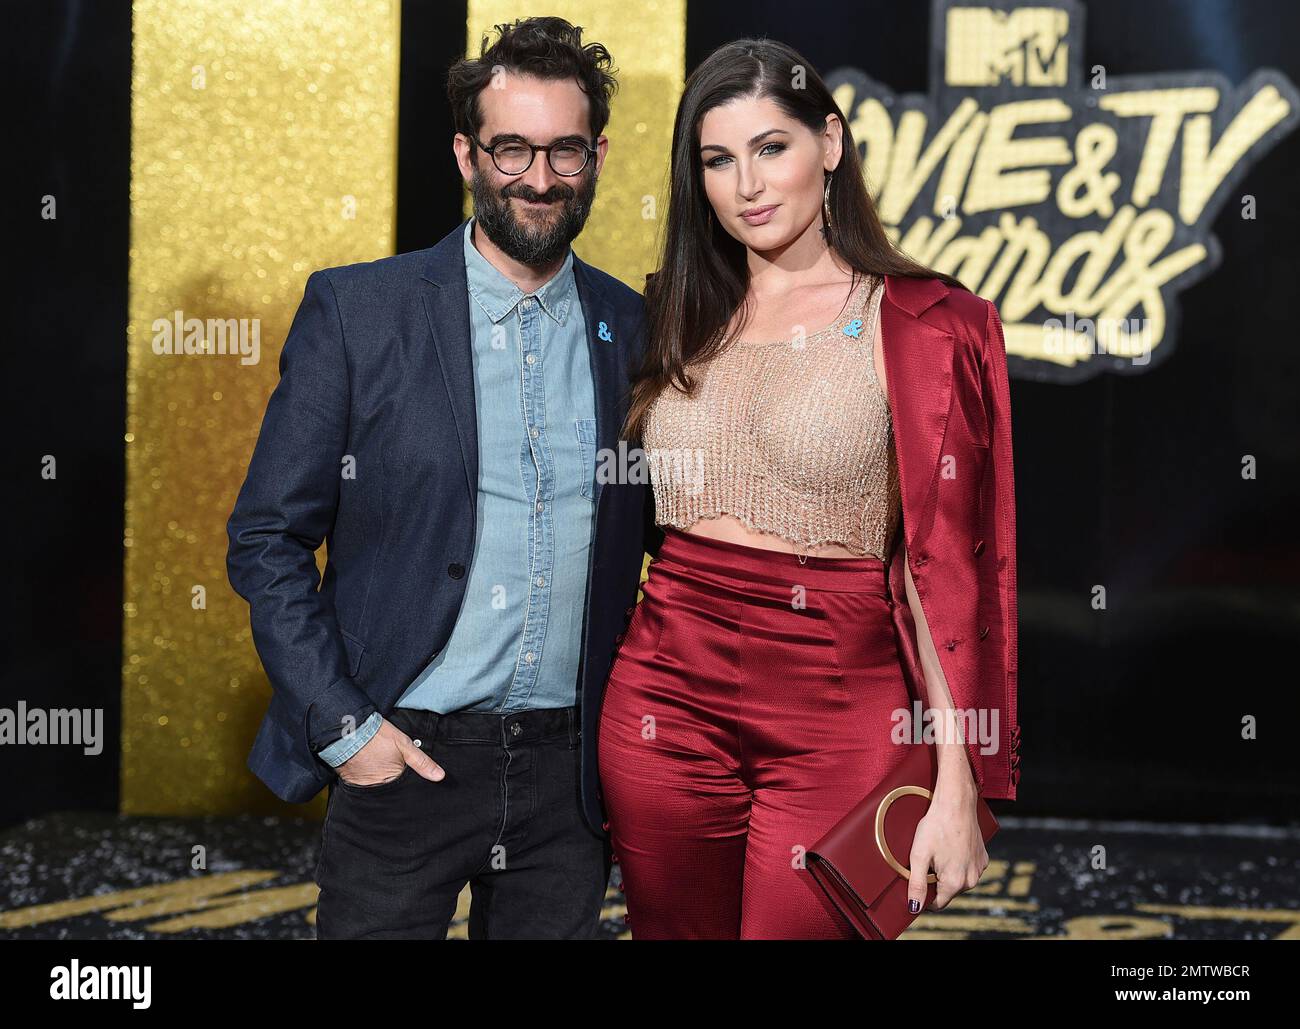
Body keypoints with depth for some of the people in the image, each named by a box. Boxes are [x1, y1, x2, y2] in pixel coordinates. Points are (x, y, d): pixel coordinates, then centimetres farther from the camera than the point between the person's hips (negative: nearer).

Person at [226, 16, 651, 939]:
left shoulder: (633, 330, 4)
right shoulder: (355, 310, -4)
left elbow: (652, 542, 11)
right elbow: (267, 539, -4)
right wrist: (341, 724, -9)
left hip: (569, 763, 3)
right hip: (401, 757, -2)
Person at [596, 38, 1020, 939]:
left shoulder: (917, 324, -4)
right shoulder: (683, 321, 10)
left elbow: (944, 558, -8)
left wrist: (956, 787, -12)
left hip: (839, 713, -4)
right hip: (667, 696, 4)